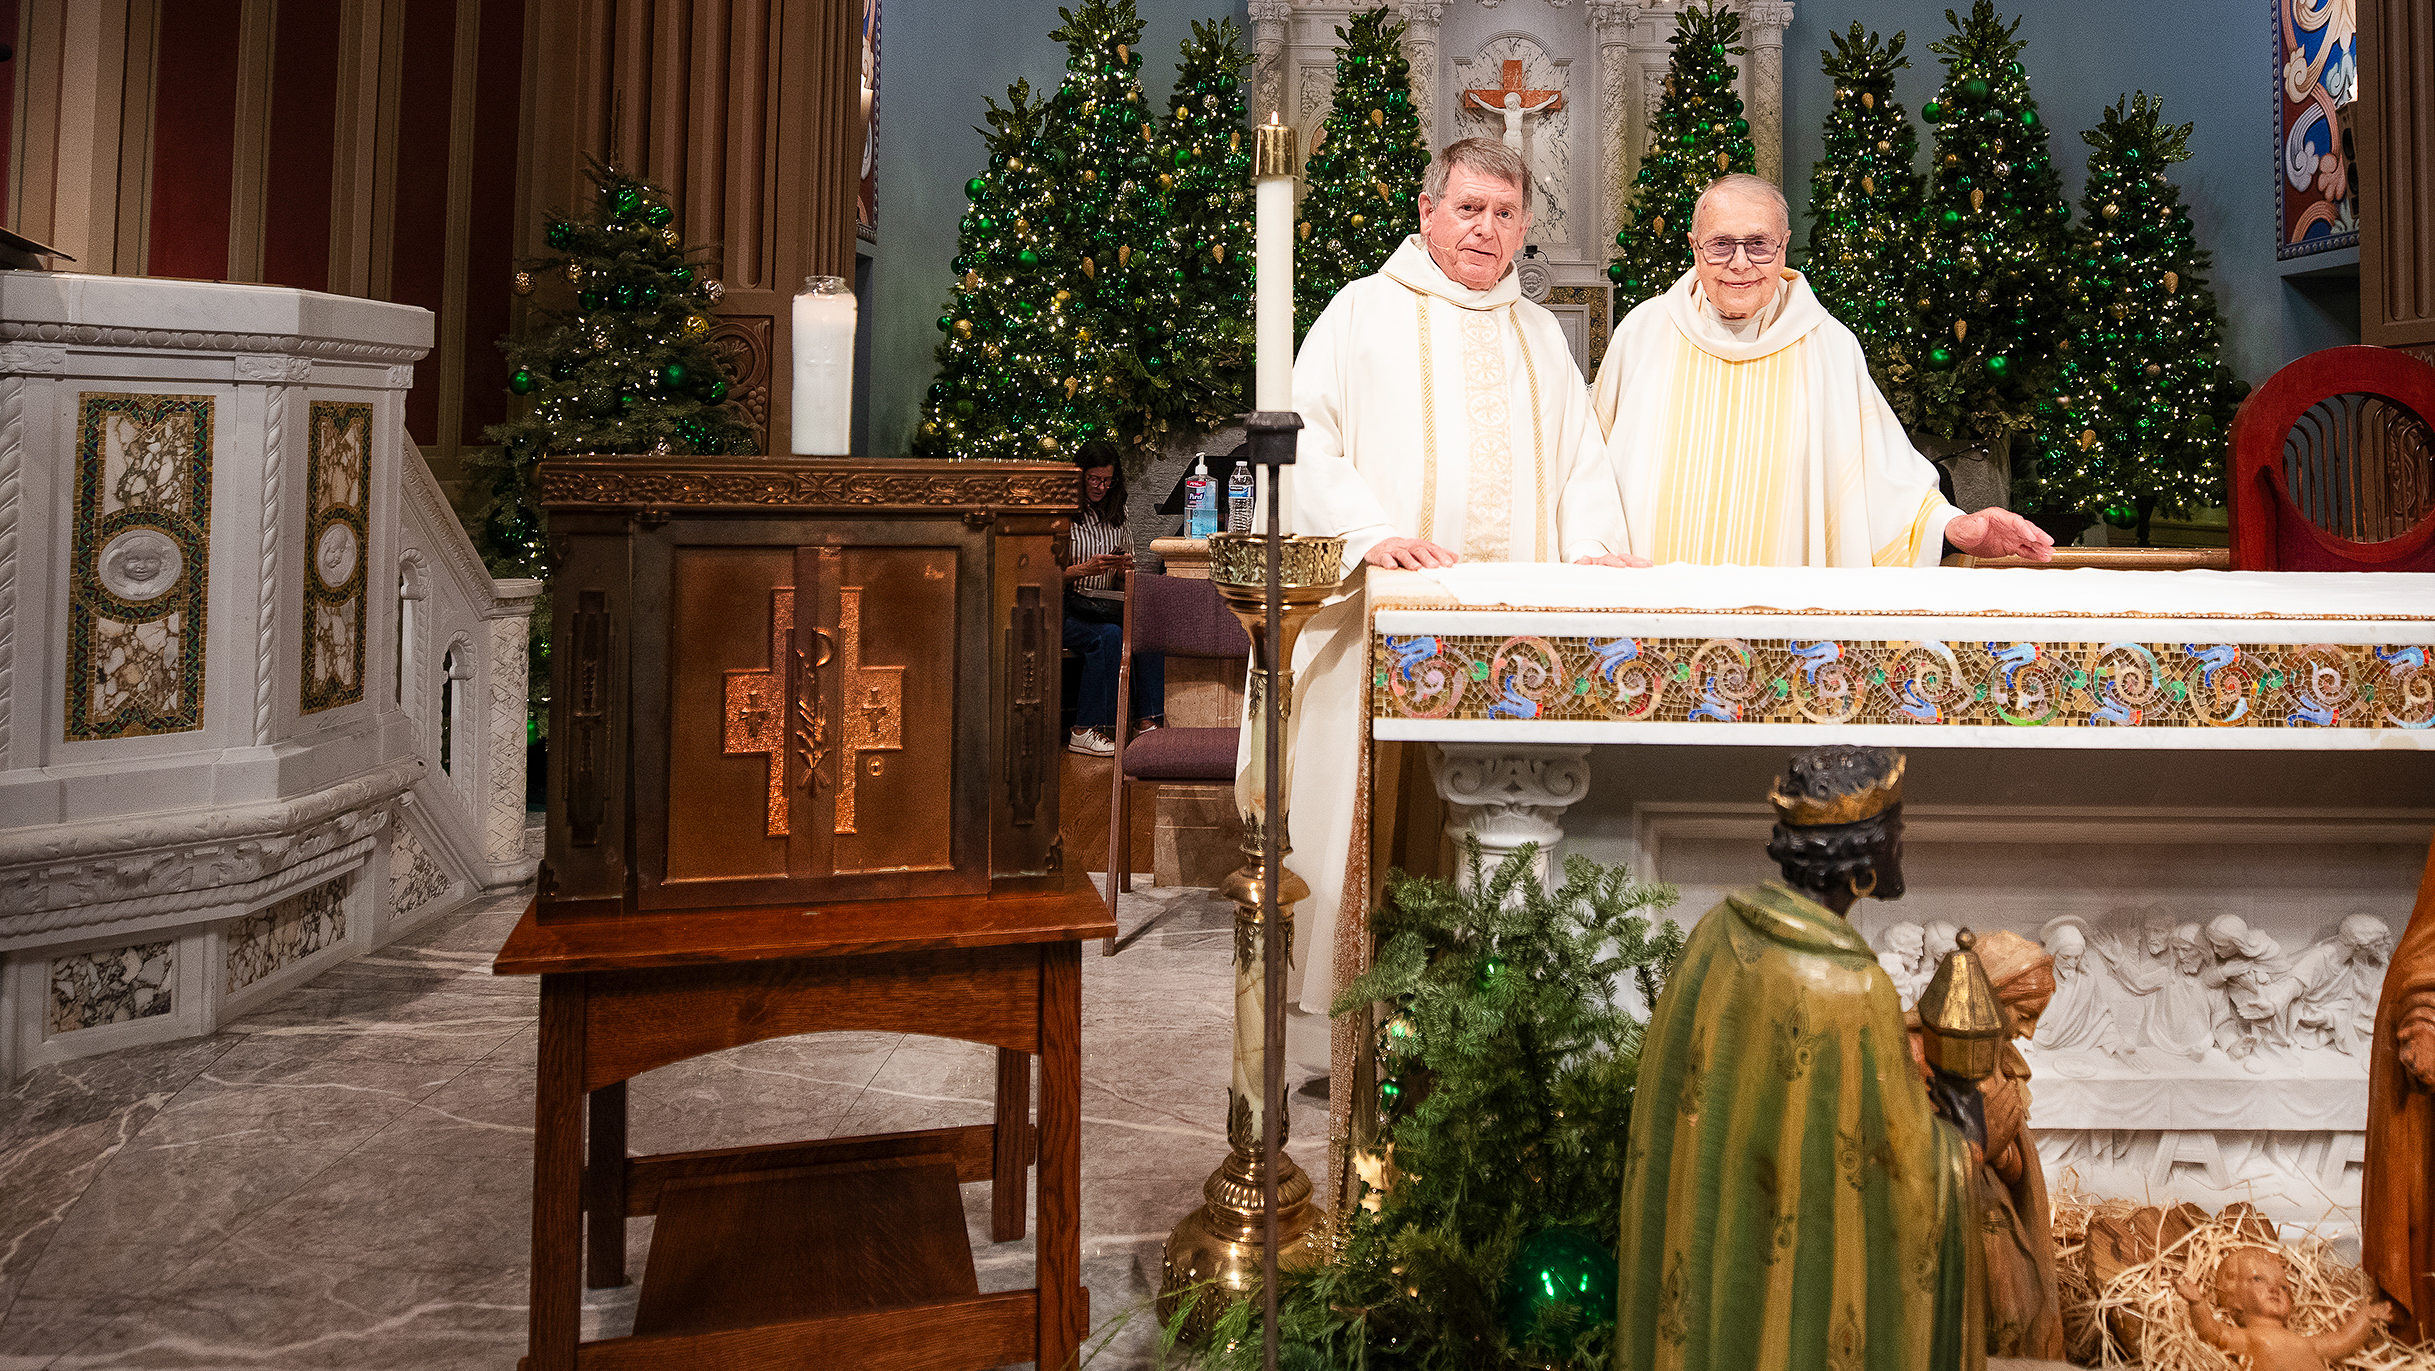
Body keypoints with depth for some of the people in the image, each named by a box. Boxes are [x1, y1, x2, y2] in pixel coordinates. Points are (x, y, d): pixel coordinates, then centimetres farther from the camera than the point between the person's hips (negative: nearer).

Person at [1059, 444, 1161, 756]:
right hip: (1064, 611, -5)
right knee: (1108, 635, -33)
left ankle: (1147, 720, -25)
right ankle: (1084, 732, -29)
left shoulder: (1116, 514, 16)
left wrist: (1124, 568, -4)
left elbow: (1123, 580, 20)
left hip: (1105, 607, 5)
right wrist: (1084, 569, -22)